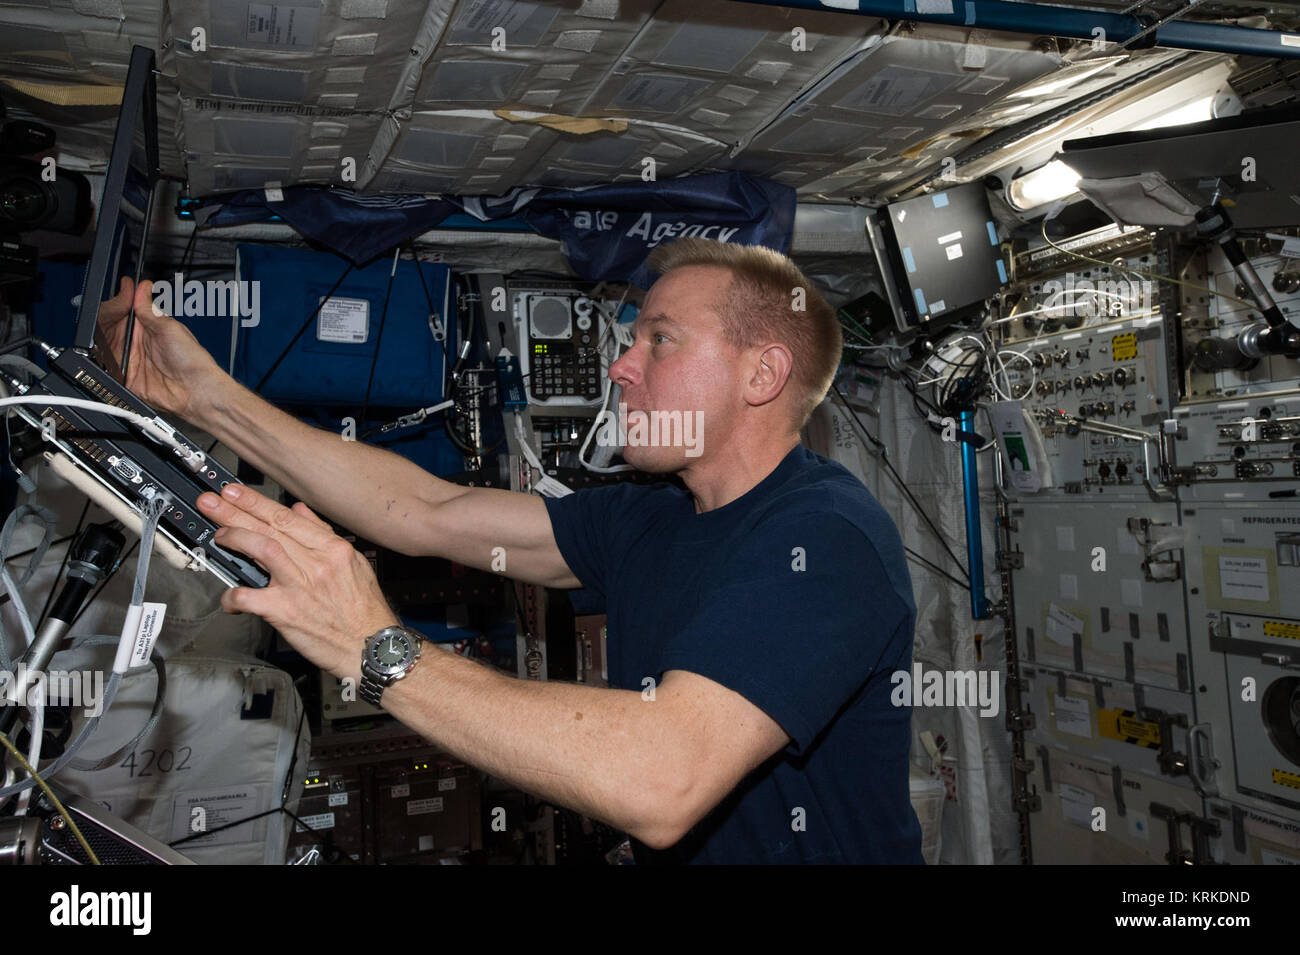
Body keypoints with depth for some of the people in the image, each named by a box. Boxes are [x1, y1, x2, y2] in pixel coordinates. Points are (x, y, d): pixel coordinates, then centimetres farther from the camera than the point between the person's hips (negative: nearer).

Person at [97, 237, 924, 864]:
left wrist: (378, 650, -28)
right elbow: (429, 513, 2)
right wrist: (210, 397, 2)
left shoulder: (825, 538, -20)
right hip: (670, 853, 5)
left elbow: (659, 782, -31)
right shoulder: (648, 522, 5)